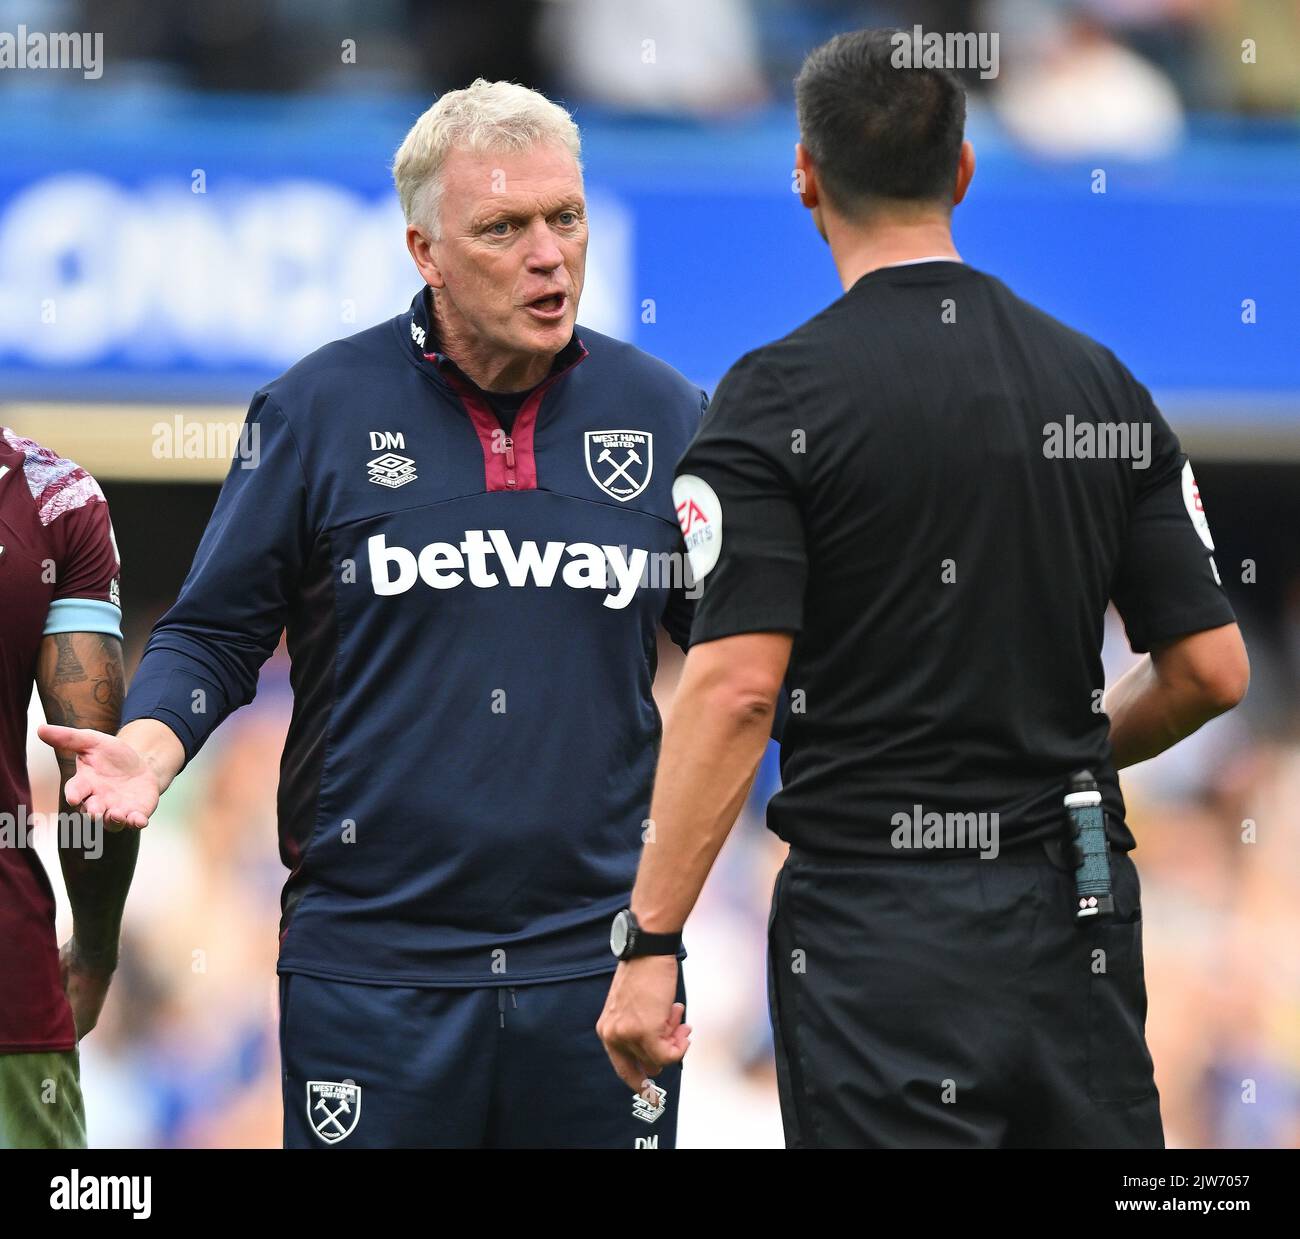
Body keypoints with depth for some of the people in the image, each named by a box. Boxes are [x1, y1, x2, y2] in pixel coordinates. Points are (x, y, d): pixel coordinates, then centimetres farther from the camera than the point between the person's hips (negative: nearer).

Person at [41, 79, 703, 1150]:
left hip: (600, 963, 2)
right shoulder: (319, 410, 1)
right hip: (374, 970, -2)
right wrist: (147, 749, -15)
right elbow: (215, 632, 4)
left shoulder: (663, 414, 7)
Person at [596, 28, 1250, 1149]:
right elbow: (1211, 670, 6)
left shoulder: (781, 395, -9)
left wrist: (651, 944, -15)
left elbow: (736, 686, -17)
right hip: (1078, 905, 5)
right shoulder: (1103, 384, 6)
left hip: (882, 921, -5)